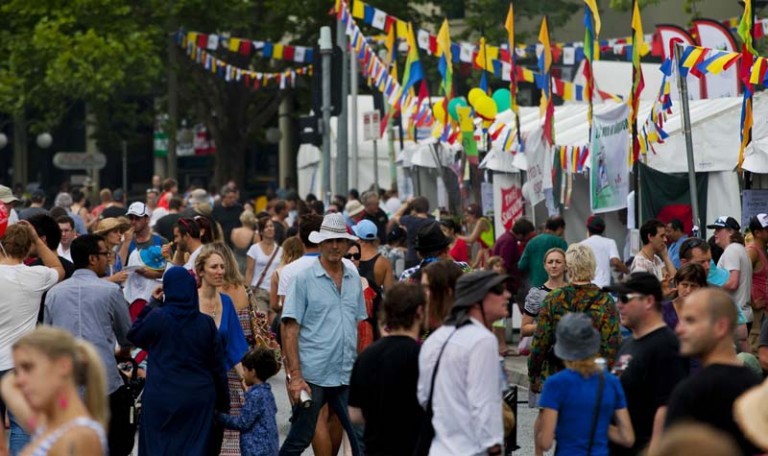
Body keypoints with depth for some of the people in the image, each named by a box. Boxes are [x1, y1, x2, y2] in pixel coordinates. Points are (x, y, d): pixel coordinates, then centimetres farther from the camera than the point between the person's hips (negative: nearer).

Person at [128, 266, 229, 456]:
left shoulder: (157, 318, -9)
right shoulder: (206, 323, -2)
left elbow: (133, 335, 11)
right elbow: (218, 367, 2)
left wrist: (153, 304, 15)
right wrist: (223, 403, 11)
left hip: (162, 399, -2)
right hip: (198, 400, 2)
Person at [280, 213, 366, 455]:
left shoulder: (354, 278, 11)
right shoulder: (304, 279, -4)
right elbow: (290, 329, -7)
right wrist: (295, 376, -14)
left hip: (347, 378, 4)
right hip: (312, 377, -4)